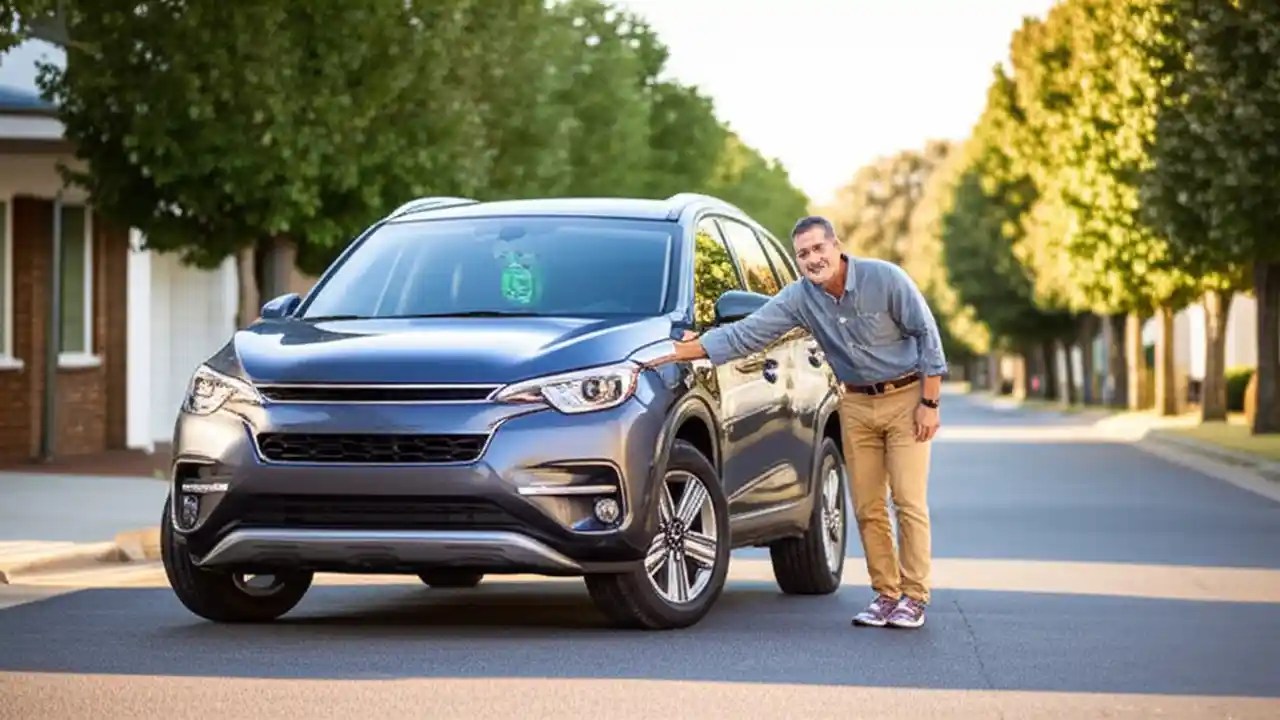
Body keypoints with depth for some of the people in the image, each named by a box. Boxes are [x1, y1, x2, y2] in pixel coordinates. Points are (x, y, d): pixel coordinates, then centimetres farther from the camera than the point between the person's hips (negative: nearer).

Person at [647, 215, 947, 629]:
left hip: (906, 398, -4)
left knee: (909, 502, -8)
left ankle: (913, 598, -3)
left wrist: (930, 402, -13)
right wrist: (682, 352, -17)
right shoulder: (799, 298, -5)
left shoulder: (885, 279, -16)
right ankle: (885, 594, 10)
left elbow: (926, 333, -10)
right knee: (868, 508, 2)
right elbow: (746, 334, -8)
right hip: (857, 405, 4)